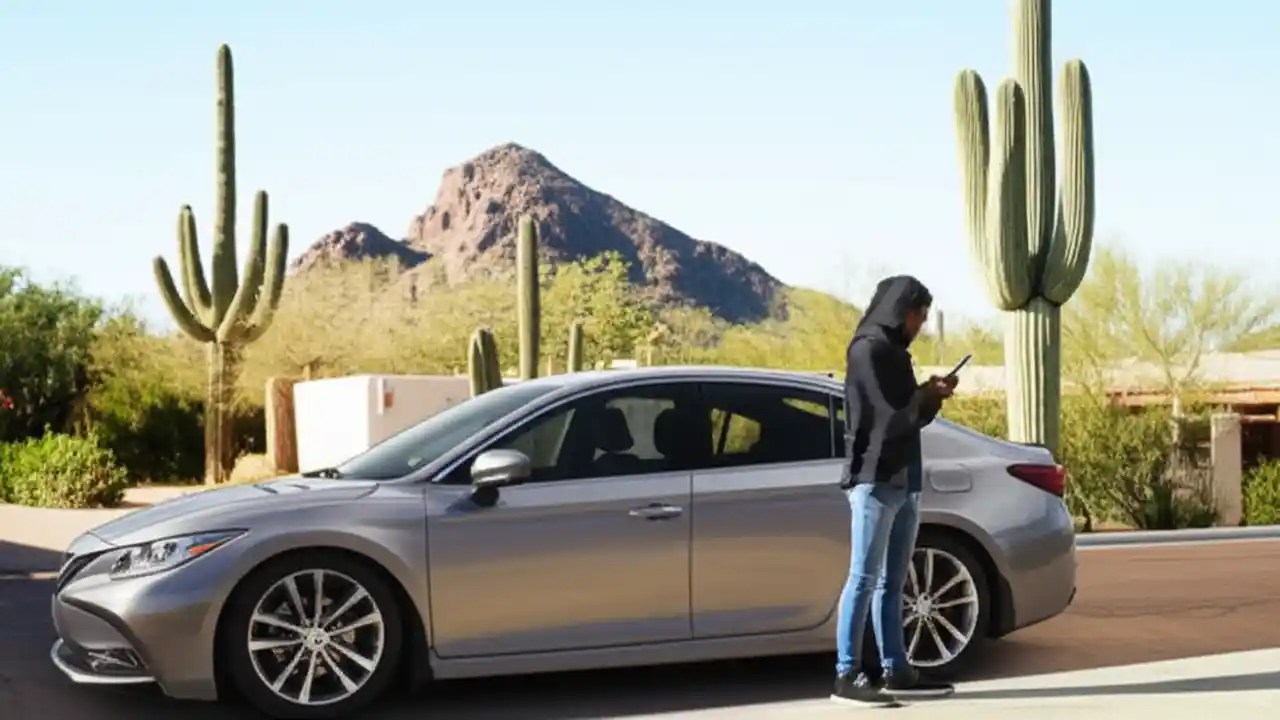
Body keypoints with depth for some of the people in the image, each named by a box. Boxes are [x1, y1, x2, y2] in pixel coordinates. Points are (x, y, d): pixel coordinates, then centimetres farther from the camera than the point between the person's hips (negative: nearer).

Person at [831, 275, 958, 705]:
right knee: (865, 578, -10)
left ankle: (895, 670, 13)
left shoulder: (893, 351, 19)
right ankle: (847, 675, -9)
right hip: (875, 479, -9)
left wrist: (930, 396, 3)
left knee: (891, 582, 10)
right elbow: (890, 416, -16)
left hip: (903, 480, 9)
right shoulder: (868, 349, -10)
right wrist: (928, 396, 1)